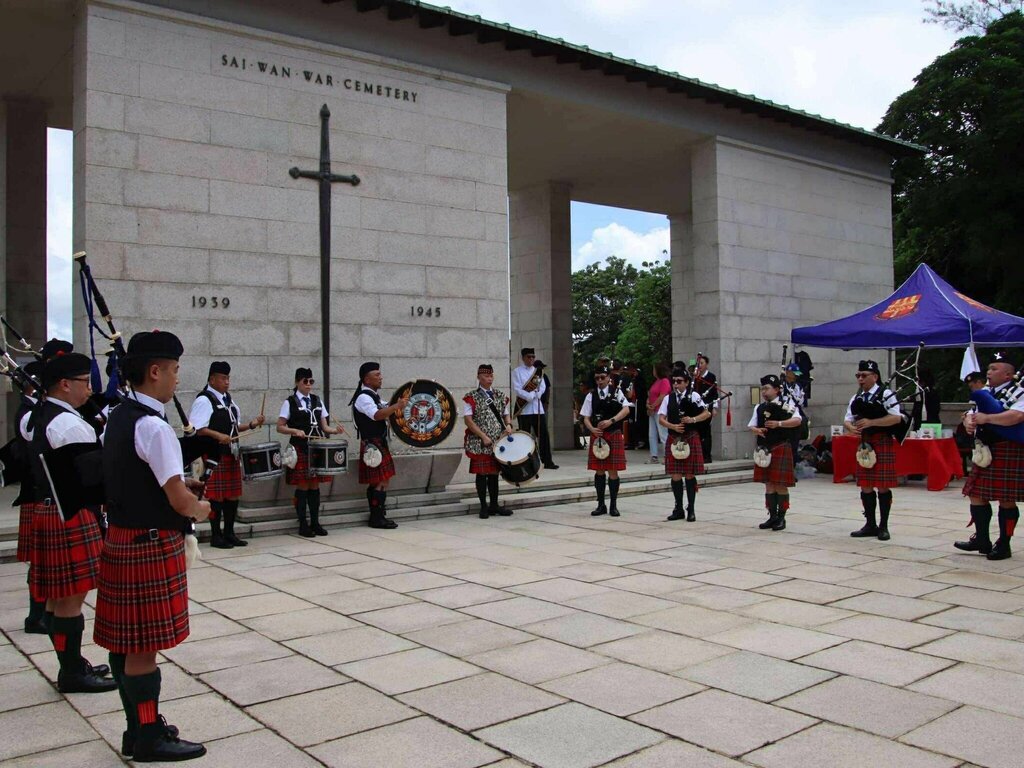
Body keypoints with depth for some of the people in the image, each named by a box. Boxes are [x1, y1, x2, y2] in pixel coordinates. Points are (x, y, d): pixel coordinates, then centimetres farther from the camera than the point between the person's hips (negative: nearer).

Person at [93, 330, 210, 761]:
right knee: (145, 645, 0)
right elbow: (180, 500, -23)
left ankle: (140, 727, 28)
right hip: (152, 544, -10)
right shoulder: (153, 426, -20)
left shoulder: (117, 419, 10)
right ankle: (149, 740, 11)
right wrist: (201, 510, -1)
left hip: (122, 538, 10)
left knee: (126, 641, 15)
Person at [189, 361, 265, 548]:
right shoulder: (204, 400, -9)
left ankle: (229, 533, 21)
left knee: (233, 495, 11)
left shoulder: (228, 399, 17)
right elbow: (197, 429, -19)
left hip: (231, 455, 8)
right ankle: (216, 536, 7)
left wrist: (252, 424, 8)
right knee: (216, 496, -2)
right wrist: (219, 436, -27)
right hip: (214, 456, -8)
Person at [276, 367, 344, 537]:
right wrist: (295, 431, -20)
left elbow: (324, 426, 13)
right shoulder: (289, 402, -1)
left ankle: (315, 523, 16)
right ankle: (303, 525, 7)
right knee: (302, 487, -2)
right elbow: (280, 427, -2)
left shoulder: (317, 401, 13)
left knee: (315, 486, 8)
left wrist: (335, 430, -7)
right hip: (300, 450, -4)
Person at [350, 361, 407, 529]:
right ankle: (377, 519, -7)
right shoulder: (363, 397, -15)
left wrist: (398, 406, 10)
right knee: (382, 482, -10)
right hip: (372, 445, -10)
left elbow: (385, 412, 25)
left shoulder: (373, 395, 16)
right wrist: (397, 406, -33)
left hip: (379, 443, 10)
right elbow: (377, 415, -29)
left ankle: (376, 516, 16)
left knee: (376, 483, 11)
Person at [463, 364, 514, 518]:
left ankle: (494, 505, 18)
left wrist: (508, 425, -3)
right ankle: (484, 506, 8)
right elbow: (468, 419, -10)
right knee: (482, 474, 0)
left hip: (498, 442, 5)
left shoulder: (501, 396, 12)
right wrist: (483, 436, -16)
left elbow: (506, 414, 20)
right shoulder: (471, 397, -4)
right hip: (479, 443, -5)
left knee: (494, 473, 10)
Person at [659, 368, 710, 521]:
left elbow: (707, 413, -5)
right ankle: (679, 509, 15)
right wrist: (673, 426, -15)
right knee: (675, 475, 2)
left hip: (690, 439, -2)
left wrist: (693, 419, -20)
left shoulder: (694, 396, 1)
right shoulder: (668, 398, 7)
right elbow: (661, 419, 1)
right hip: (674, 439, 2)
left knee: (690, 475, 2)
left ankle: (691, 510, 13)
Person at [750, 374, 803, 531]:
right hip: (764, 449, 5)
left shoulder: (787, 403, -1)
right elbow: (751, 425, 11)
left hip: (781, 448, -5)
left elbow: (797, 420, -15)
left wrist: (779, 423, -24)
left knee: (781, 485, -2)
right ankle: (772, 517, 17)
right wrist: (756, 430, -11)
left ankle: (781, 518, 6)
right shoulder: (760, 407, 13)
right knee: (768, 484, 9)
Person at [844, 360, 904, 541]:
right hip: (864, 444, 6)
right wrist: (851, 427, -10)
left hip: (883, 444, -6)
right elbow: (847, 419, 13)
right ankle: (870, 525, 18)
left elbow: (896, 418, -14)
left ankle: (883, 526, 8)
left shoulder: (886, 394, -5)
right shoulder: (856, 398, 14)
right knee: (865, 486, 8)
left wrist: (871, 422, -20)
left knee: (882, 486, -2)